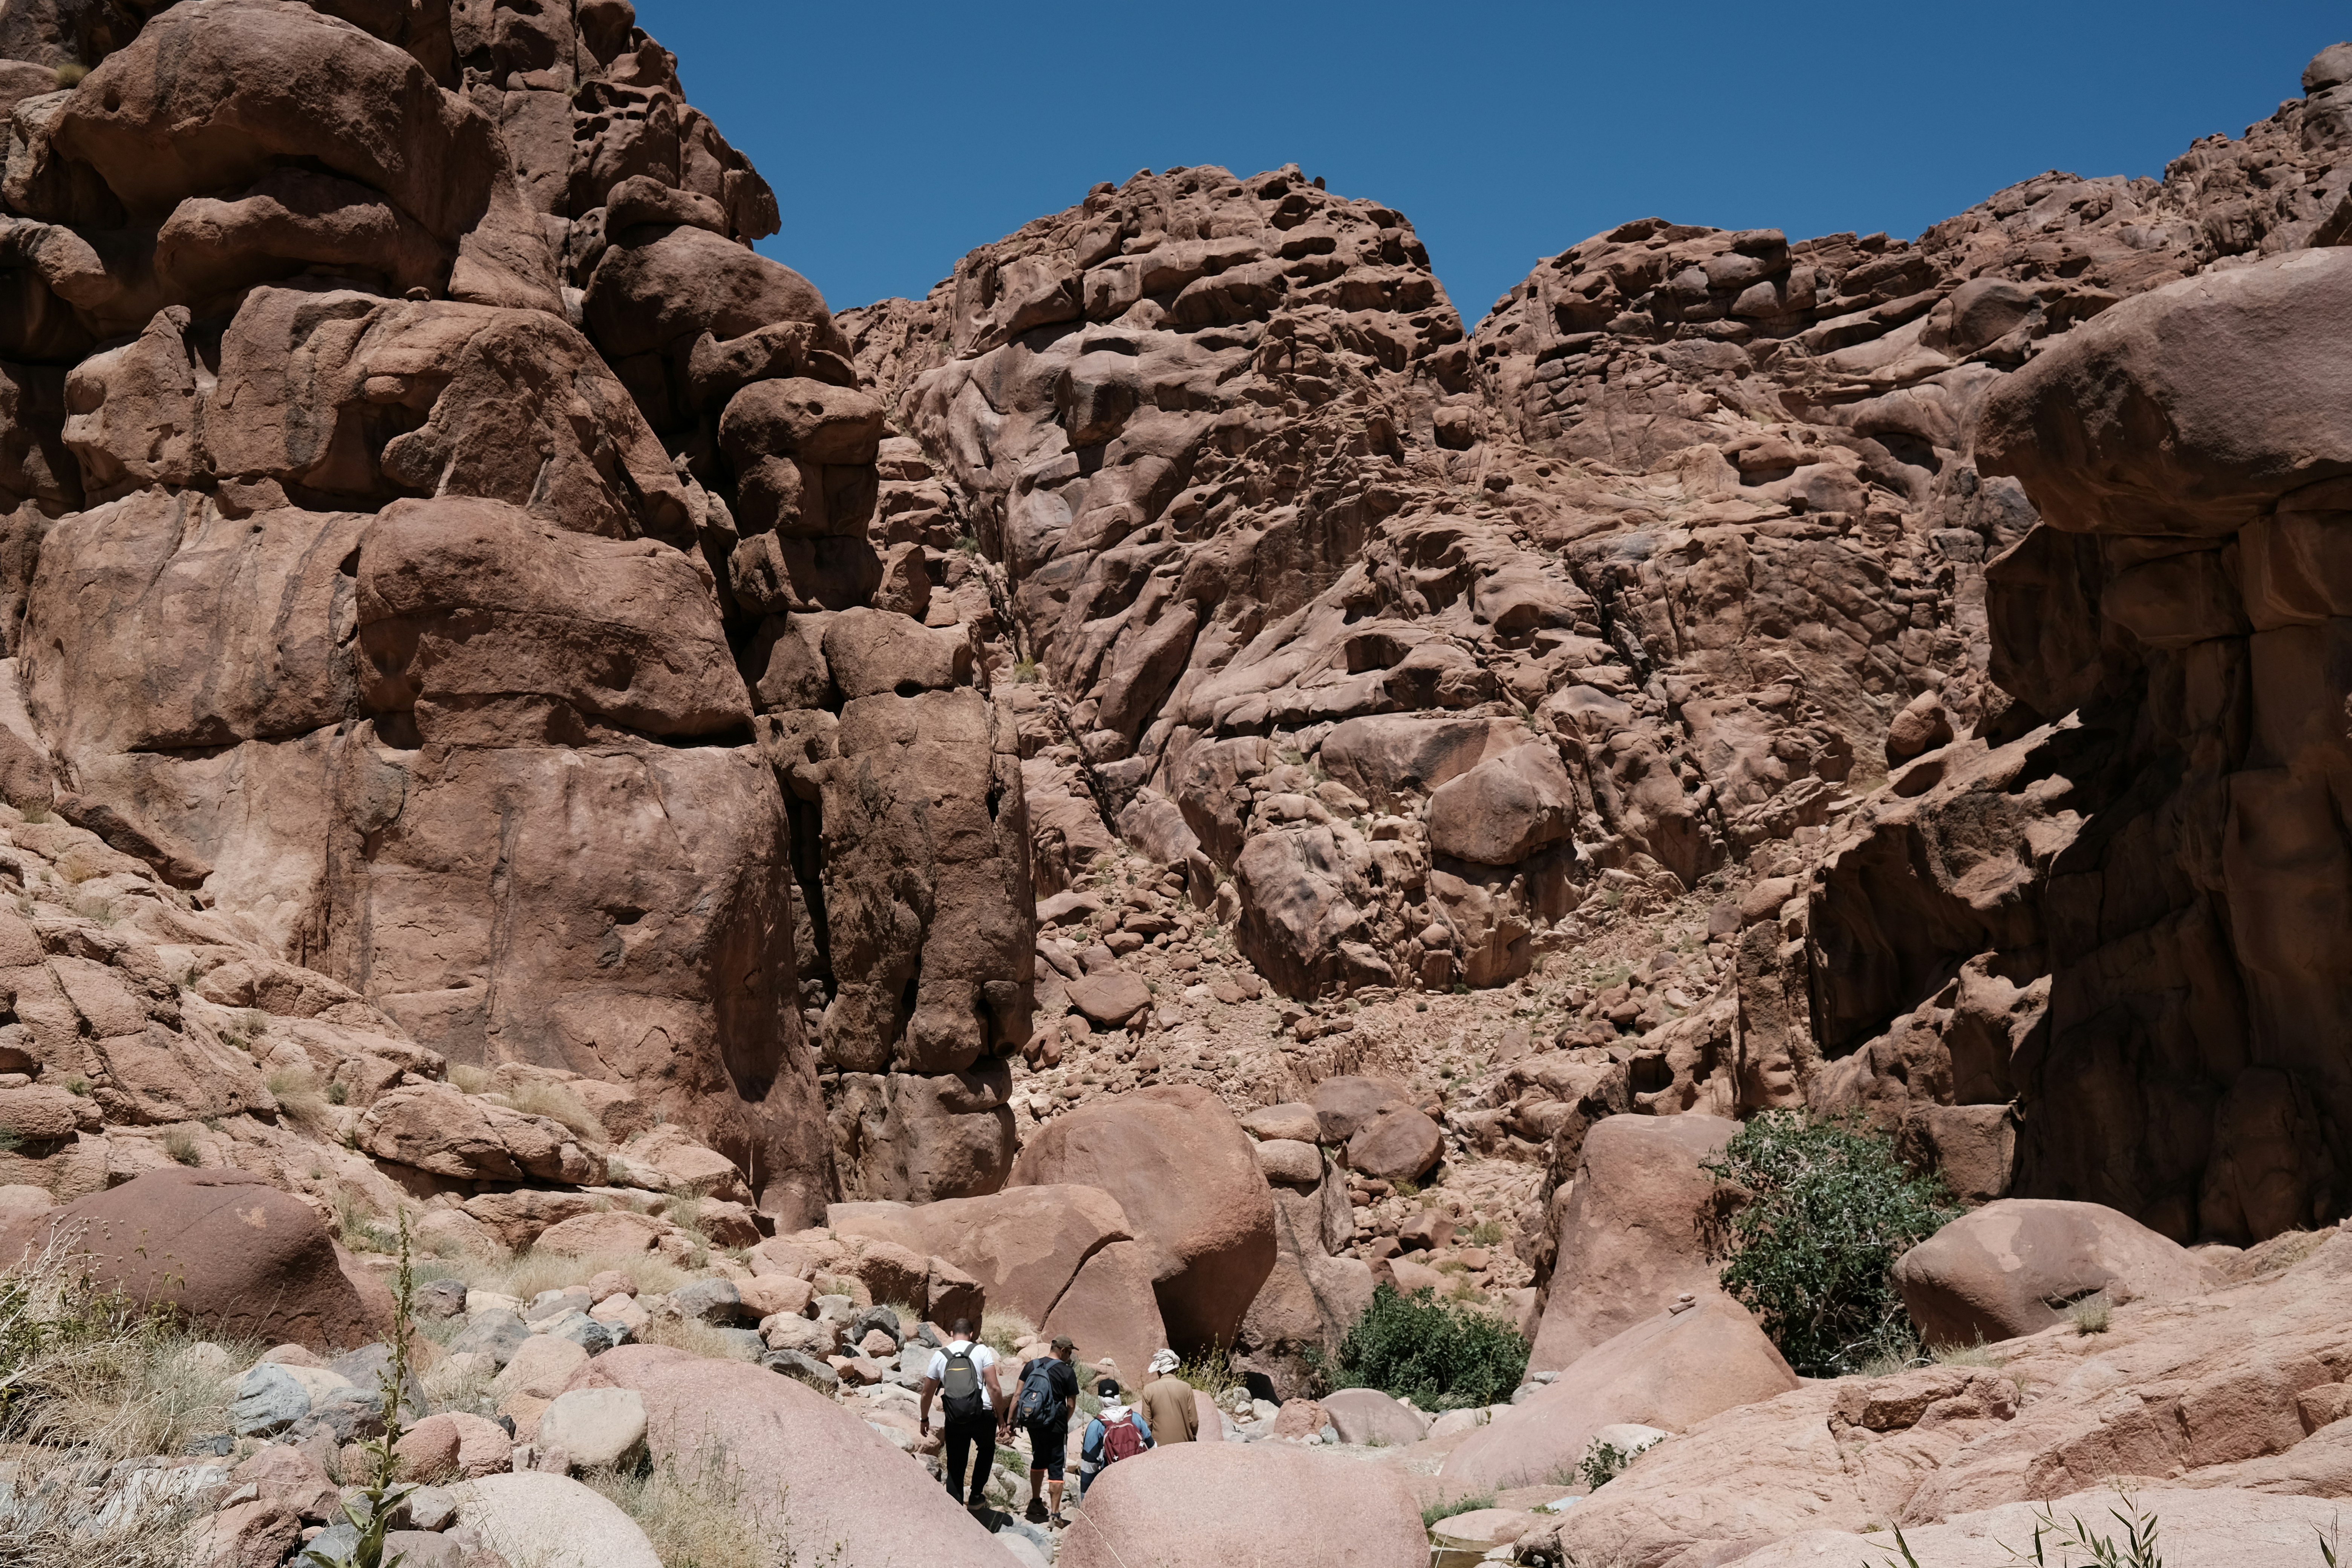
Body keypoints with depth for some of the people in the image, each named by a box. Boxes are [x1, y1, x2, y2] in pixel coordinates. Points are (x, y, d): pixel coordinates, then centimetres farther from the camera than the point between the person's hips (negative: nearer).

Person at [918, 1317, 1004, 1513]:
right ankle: (976, 1497, 23)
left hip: (955, 1420, 1)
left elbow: (927, 1393, 13)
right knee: (987, 1450, 27)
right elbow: (993, 1387, -7)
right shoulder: (981, 1351, 0)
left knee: (955, 1467, 12)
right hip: (983, 1415, -1)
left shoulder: (940, 1356, 8)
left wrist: (924, 1419, 27)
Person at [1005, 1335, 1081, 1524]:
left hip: (1033, 1423, 5)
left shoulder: (1031, 1366, 4)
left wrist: (1009, 1422, 3)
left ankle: (1035, 1502, 35)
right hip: (1055, 1425, -5)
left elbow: (1017, 1395, 1)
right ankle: (1055, 1514, -1)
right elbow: (1071, 1405, -6)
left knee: (1039, 1460, 25)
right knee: (1056, 1467, 2)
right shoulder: (1067, 1372, -9)